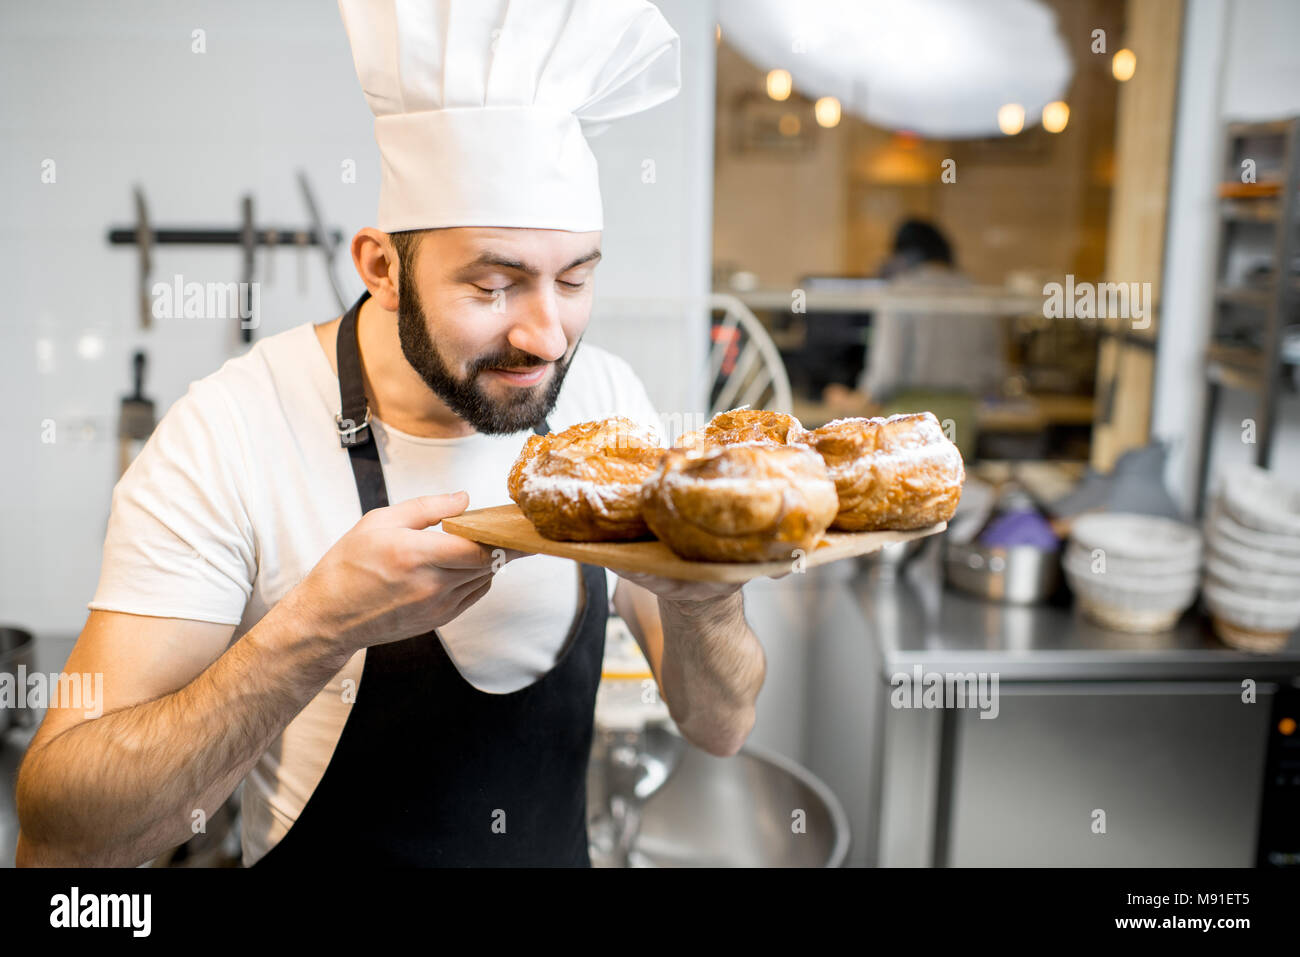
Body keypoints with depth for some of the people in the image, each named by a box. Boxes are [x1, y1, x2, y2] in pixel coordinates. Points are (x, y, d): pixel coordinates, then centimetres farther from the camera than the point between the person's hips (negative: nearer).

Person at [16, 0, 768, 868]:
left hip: (563, 849, 2)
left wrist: (697, 600, -25)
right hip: (323, 852, -1)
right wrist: (322, 625, -34)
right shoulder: (228, 438, -20)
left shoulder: (605, 398, -9)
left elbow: (721, 727, -6)